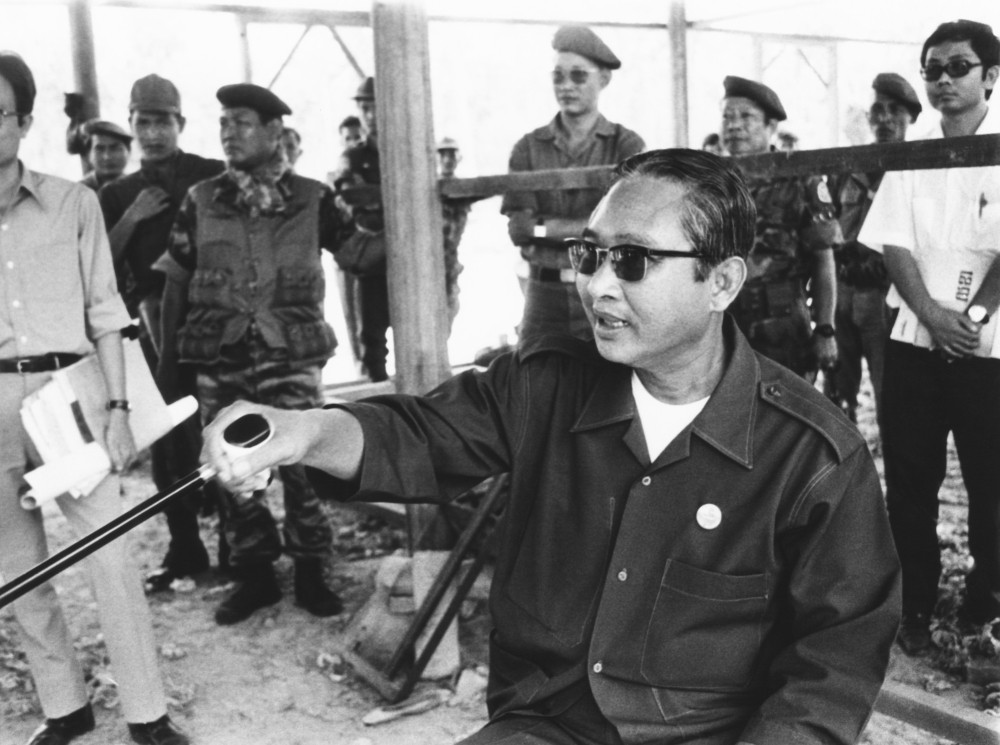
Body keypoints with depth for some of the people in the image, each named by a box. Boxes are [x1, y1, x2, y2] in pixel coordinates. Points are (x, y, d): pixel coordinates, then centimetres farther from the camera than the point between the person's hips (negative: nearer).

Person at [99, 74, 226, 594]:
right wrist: (132, 218, -9)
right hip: (156, 330, 4)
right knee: (167, 446, 7)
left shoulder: (215, 179, 0)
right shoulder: (118, 195, 12)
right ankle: (184, 550, 19)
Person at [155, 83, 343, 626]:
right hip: (219, 361, 2)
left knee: (301, 464, 0)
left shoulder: (312, 199, 1)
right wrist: (168, 355, 10)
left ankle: (310, 572, 18)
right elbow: (176, 280, 11)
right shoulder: (200, 201, 6)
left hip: (292, 356, -2)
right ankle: (255, 575, 23)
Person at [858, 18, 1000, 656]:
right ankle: (916, 608, 18)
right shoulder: (910, 157, 8)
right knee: (909, 482, 6)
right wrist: (932, 314, -14)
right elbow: (894, 246, 0)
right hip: (914, 342, 3)